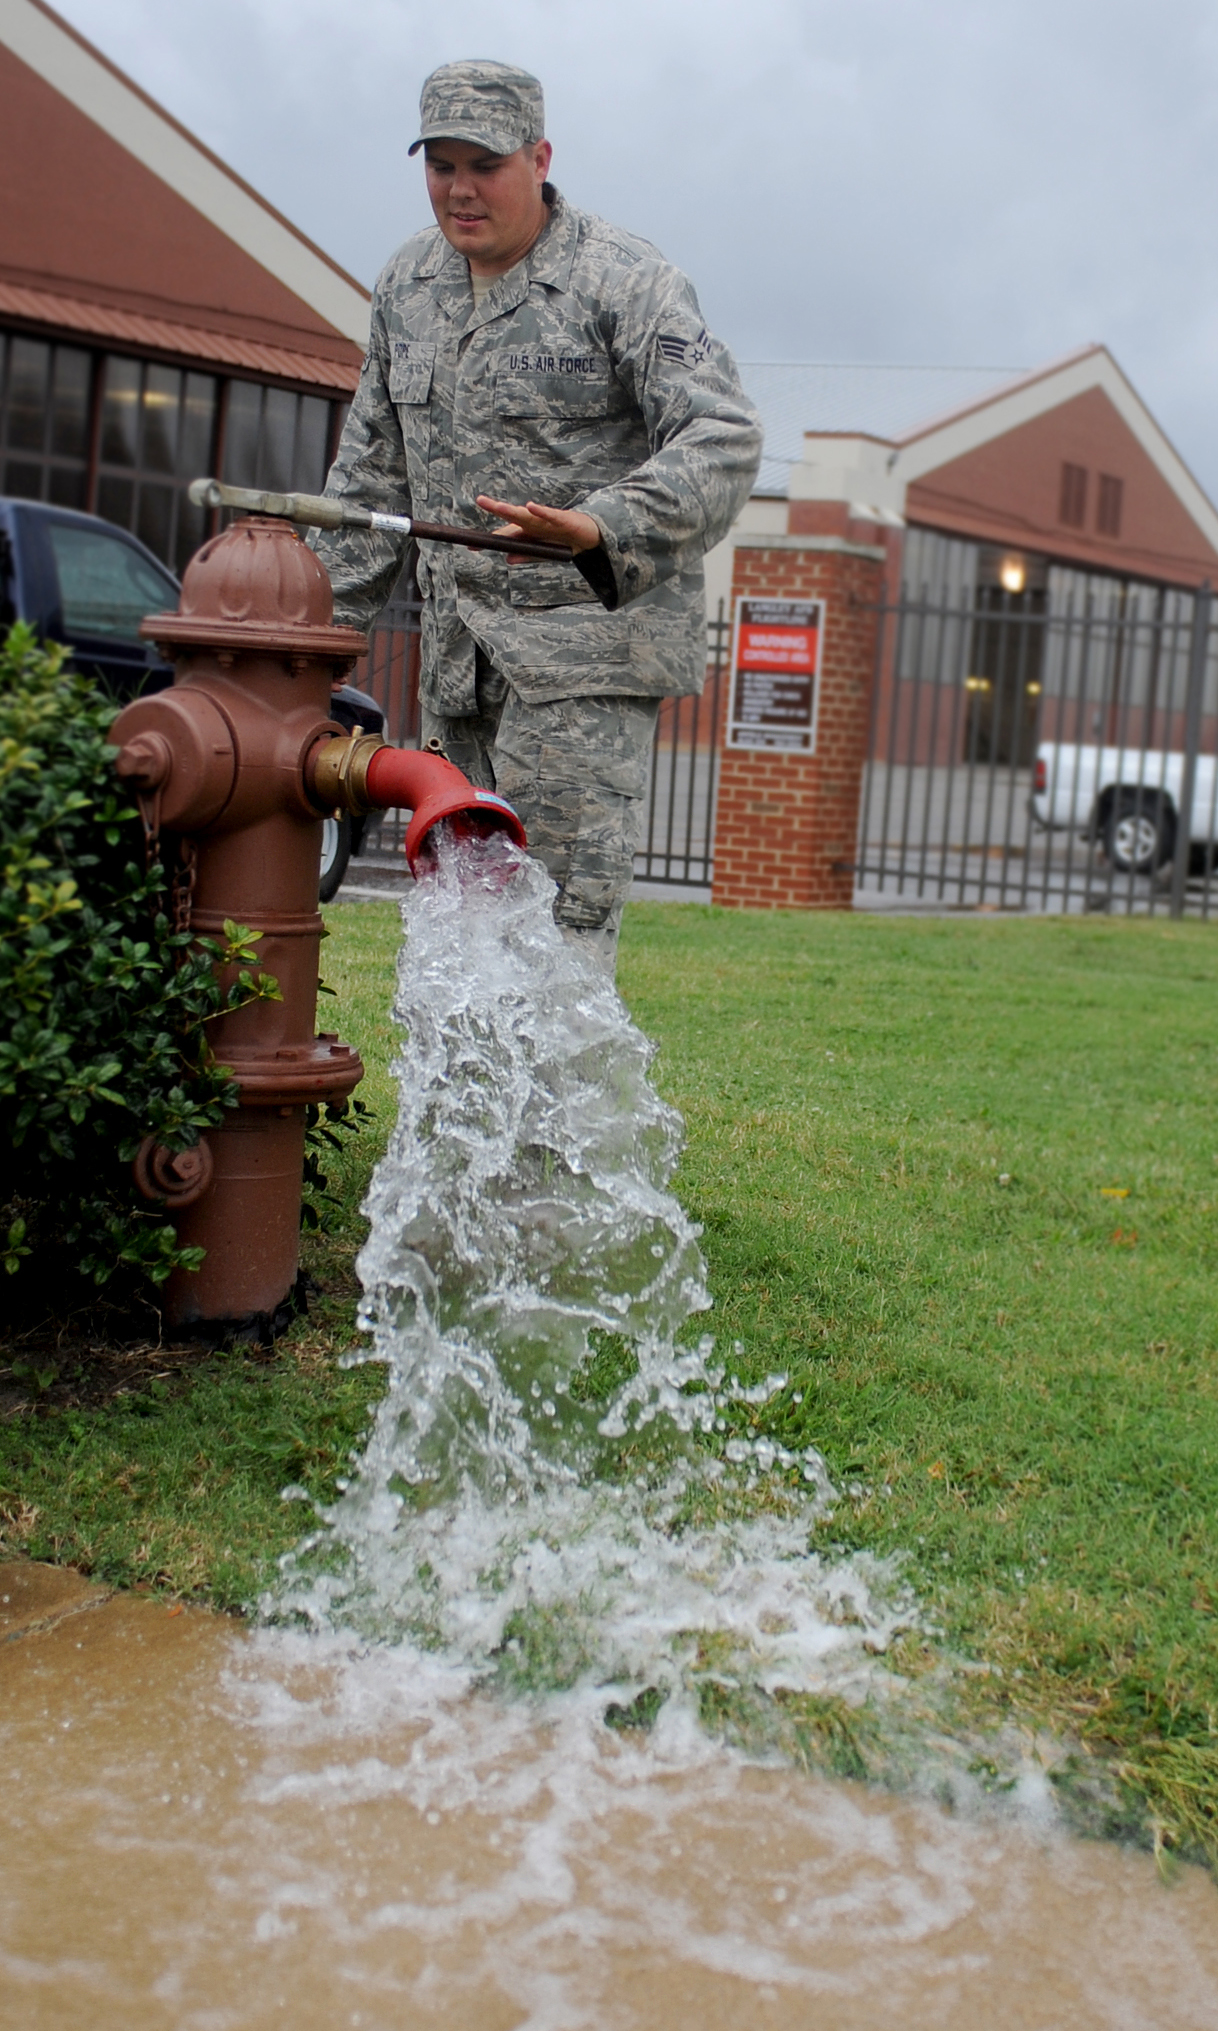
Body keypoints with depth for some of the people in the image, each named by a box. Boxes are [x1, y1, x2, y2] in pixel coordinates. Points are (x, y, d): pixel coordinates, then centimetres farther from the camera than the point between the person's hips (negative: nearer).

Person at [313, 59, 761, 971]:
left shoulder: (625, 280, -9)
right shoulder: (409, 282, 13)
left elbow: (723, 439, -20)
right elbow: (376, 463, 22)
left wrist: (601, 527, -36)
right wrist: (326, 612, 17)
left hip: (590, 639, -7)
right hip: (460, 653, 7)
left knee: (559, 909, -13)